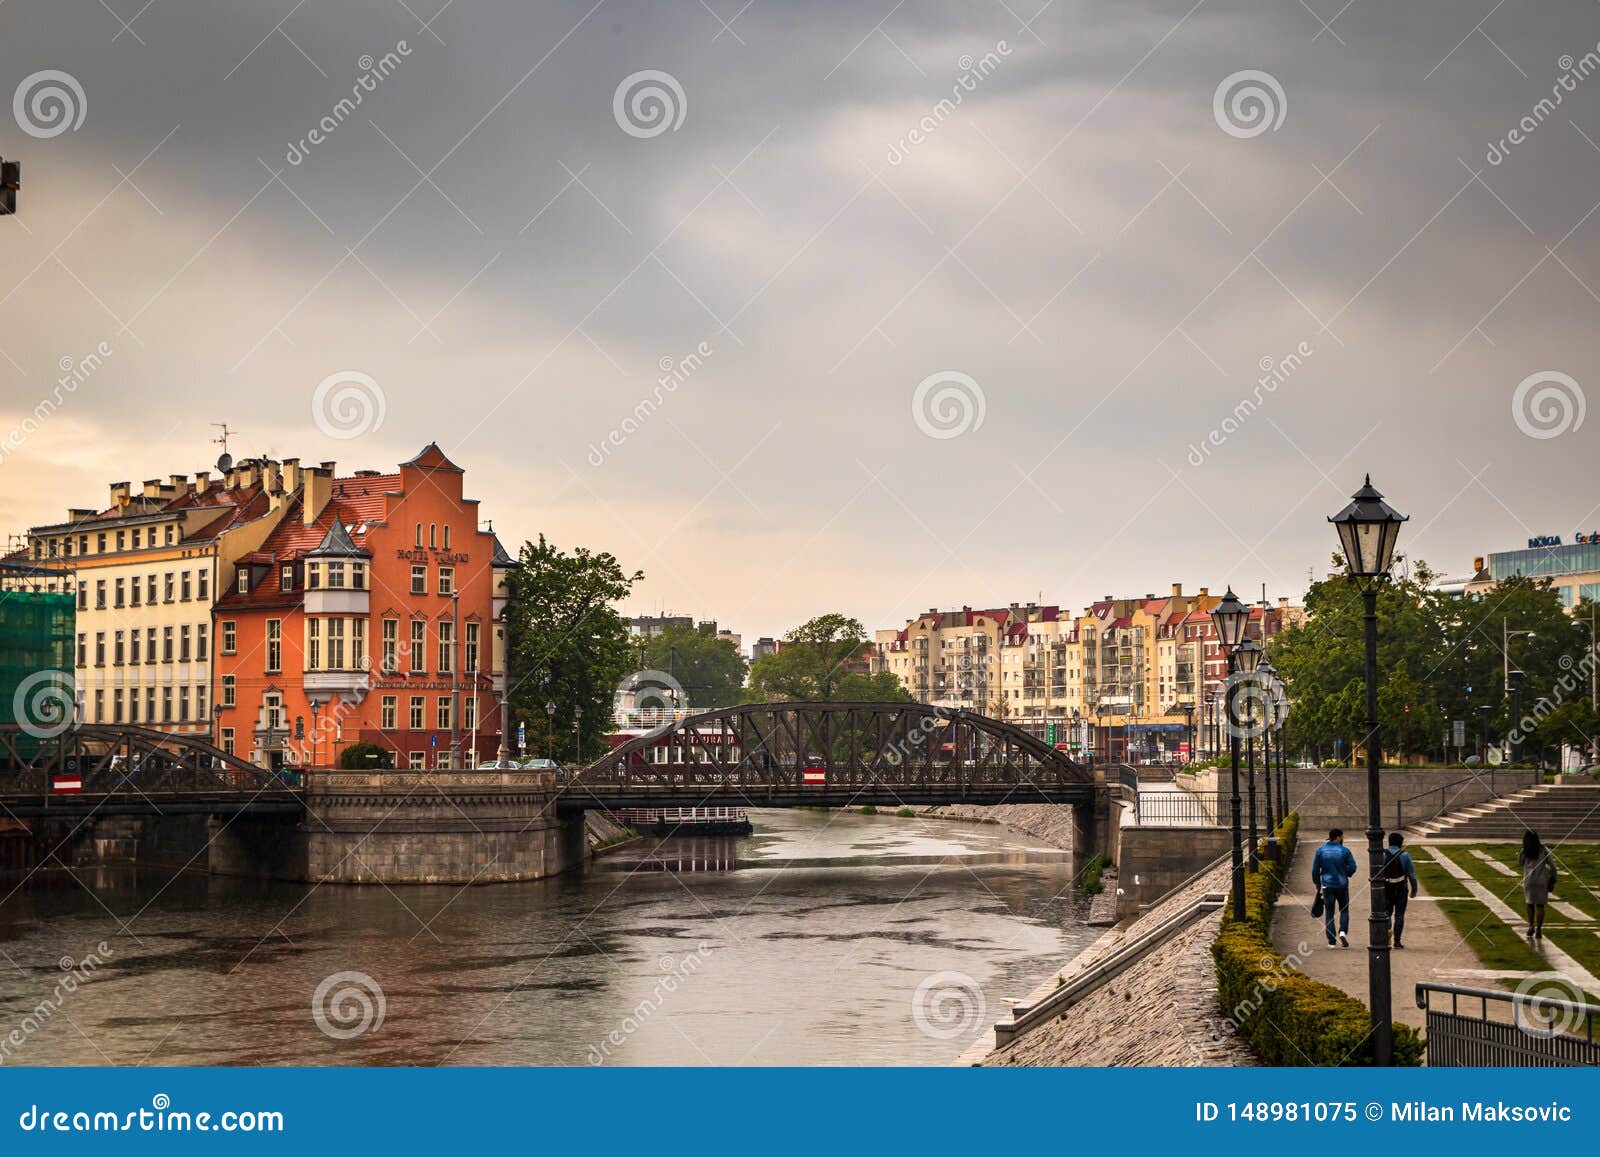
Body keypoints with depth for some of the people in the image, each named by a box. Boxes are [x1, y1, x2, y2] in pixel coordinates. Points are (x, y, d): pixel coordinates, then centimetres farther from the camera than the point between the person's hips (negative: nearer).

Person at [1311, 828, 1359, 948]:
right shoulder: (1345, 851, -5)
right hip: (1342, 884, -1)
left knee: (1329, 913, 5)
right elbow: (1352, 867, -6)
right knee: (1344, 910, 14)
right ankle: (1343, 931, -10)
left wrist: (1317, 884, 14)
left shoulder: (1320, 851, 0)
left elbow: (1315, 869, 2)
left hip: (1327, 885, 1)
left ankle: (1332, 942, 1)